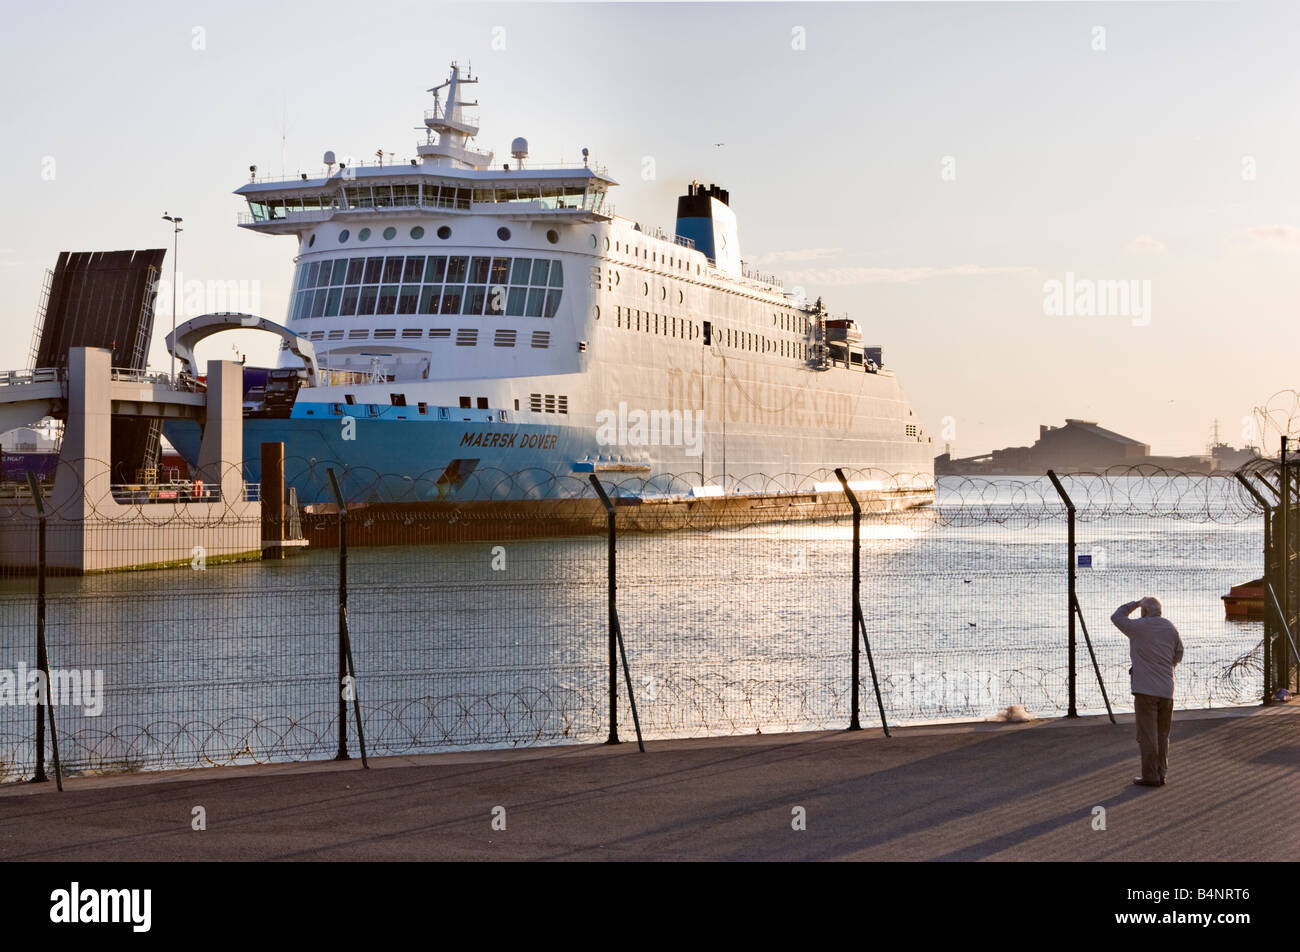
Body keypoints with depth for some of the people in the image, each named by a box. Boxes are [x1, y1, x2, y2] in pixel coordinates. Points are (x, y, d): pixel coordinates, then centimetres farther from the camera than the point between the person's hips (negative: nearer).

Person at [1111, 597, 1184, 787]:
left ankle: (1150, 776, -3)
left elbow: (1117, 617, 8)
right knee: (1162, 734, 13)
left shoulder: (1138, 627, -8)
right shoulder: (1170, 628, 5)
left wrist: (1135, 603, 16)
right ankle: (1161, 773, 15)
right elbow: (1178, 655, 13)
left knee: (1147, 734, -2)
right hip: (1166, 689, 5)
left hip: (1145, 689, -5)